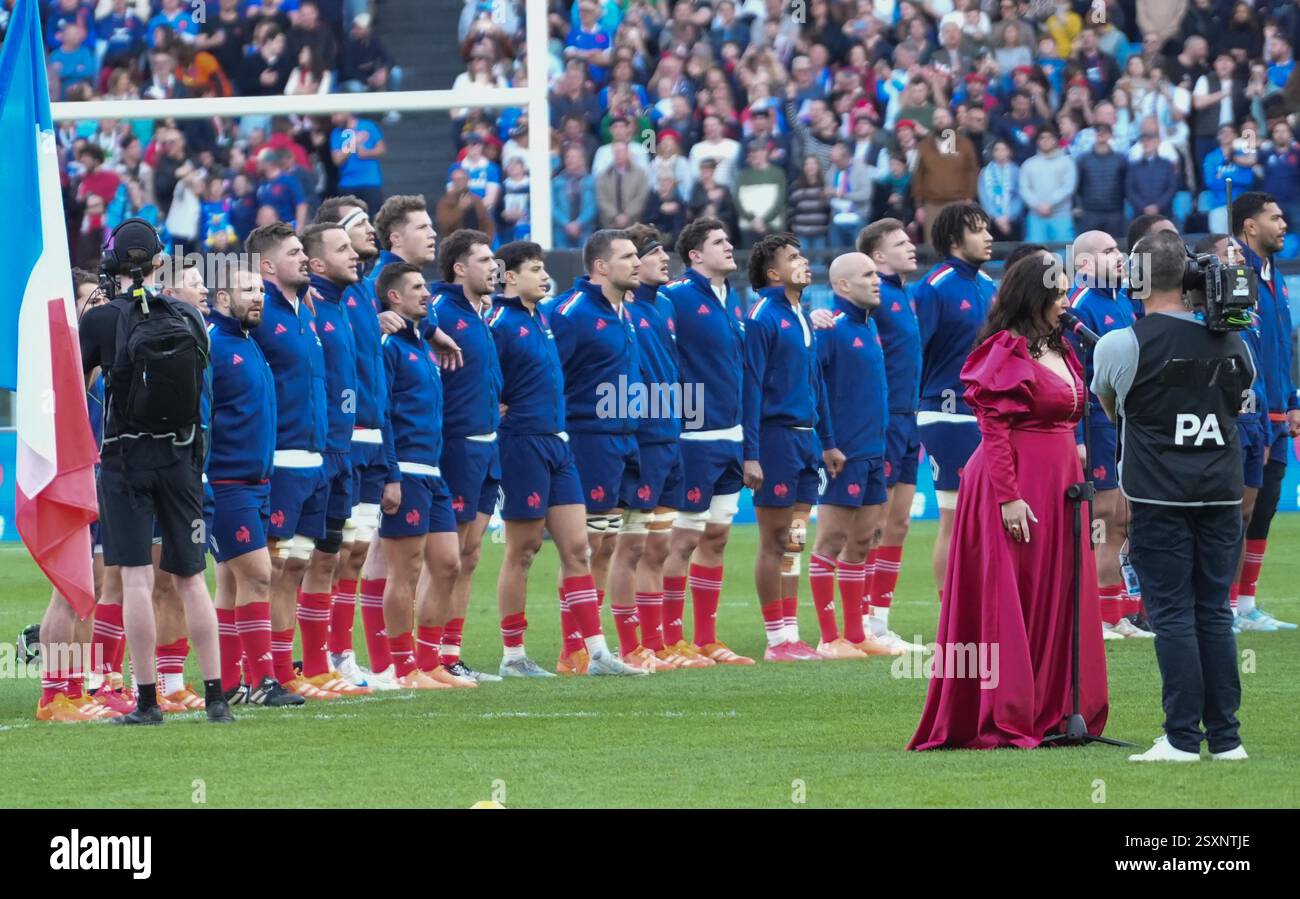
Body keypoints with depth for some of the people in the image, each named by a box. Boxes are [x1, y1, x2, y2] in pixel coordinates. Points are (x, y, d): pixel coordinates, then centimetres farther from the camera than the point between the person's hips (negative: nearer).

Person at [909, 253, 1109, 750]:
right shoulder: (1007, 351, -12)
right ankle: (1006, 722, -2)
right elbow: (994, 430, -17)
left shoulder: (1058, 350, 14)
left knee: (1057, 603, 10)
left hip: (1058, 485, 9)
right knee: (1012, 604, -5)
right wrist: (1009, 497, -22)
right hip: (1017, 484, -9)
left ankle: (1054, 713, 16)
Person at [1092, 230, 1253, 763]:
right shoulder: (1231, 342, 4)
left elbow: (1108, 409, 10)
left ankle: (1183, 738, -5)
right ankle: (1225, 737, 9)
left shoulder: (1121, 345, -8)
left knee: (1172, 614, -2)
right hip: (1221, 493, 4)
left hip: (1159, 498, -4)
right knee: (1215, 613, 9)